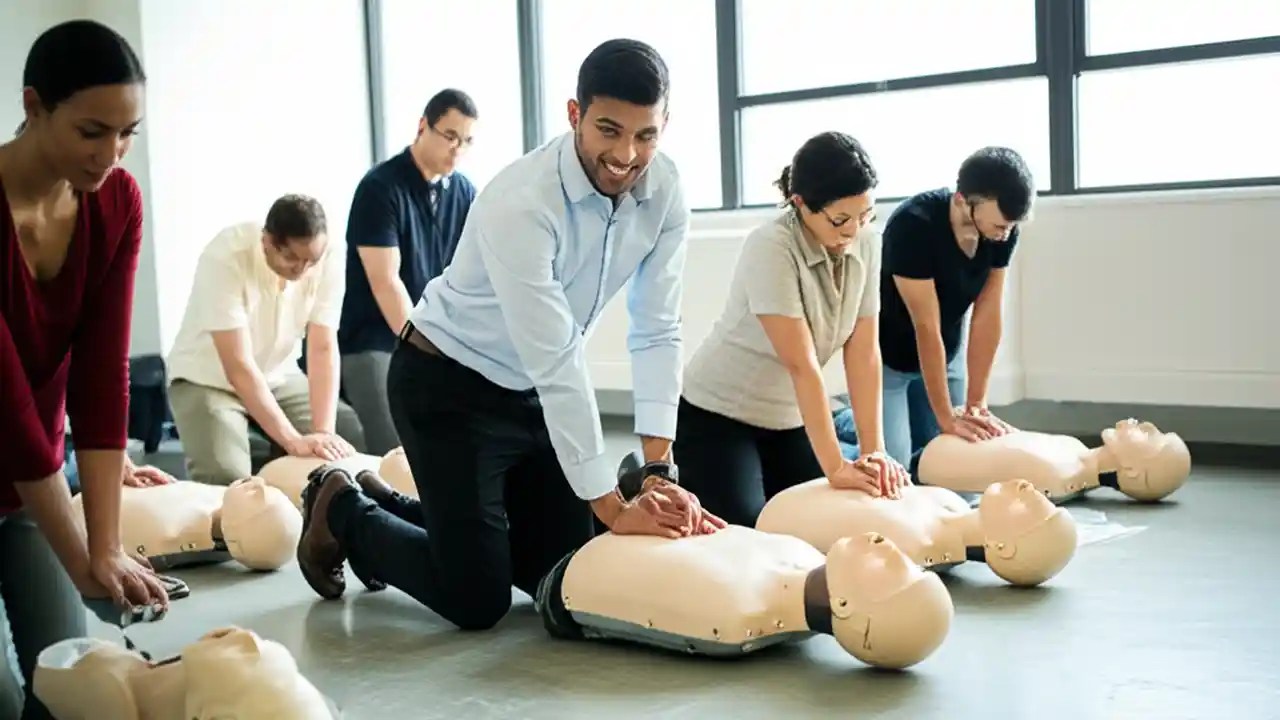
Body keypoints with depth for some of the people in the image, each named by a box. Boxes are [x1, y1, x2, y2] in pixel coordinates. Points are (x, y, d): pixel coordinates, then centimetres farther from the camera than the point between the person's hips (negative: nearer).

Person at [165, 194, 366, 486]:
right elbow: (239, 367, -32)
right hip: (207, 378, -4)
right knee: (226, 478, -25)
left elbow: (323, 349, -20)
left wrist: (323, 432, -32)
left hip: (279, 375, 4)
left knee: (349, 437, -12)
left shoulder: (329, 256, -21)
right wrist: (294, 440, -38)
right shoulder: (225, 258, -31)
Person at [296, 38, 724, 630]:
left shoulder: (664, 191, -13)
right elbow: (556, 364, -33)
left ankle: (394, 510, 30)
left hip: (531, 391, 7)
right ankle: (346, 513, 21)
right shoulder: (520, 204, -32)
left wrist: (659, 472, -19)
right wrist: (613, 507, -30)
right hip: (447, 387, -7)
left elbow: (657, 333, -11)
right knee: (477, 600, -4)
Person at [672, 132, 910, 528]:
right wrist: (835, 467, -31)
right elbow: (802, 364, -30)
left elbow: (863, 352, -9)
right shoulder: (770, 248, -27)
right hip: (719, 414, -6)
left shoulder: (867, 247, -8)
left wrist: (875, 449, -17)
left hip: (790, 418, 6)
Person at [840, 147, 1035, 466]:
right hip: (887, 355, -6)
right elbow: (926, 326, -30)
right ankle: (846, 424, 19)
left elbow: (987, 316, -14)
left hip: (946, 355, 6)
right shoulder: (913, 225, -33)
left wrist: (976, 404, -14)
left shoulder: (1003, 227, -16)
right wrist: (946, 417, -25)